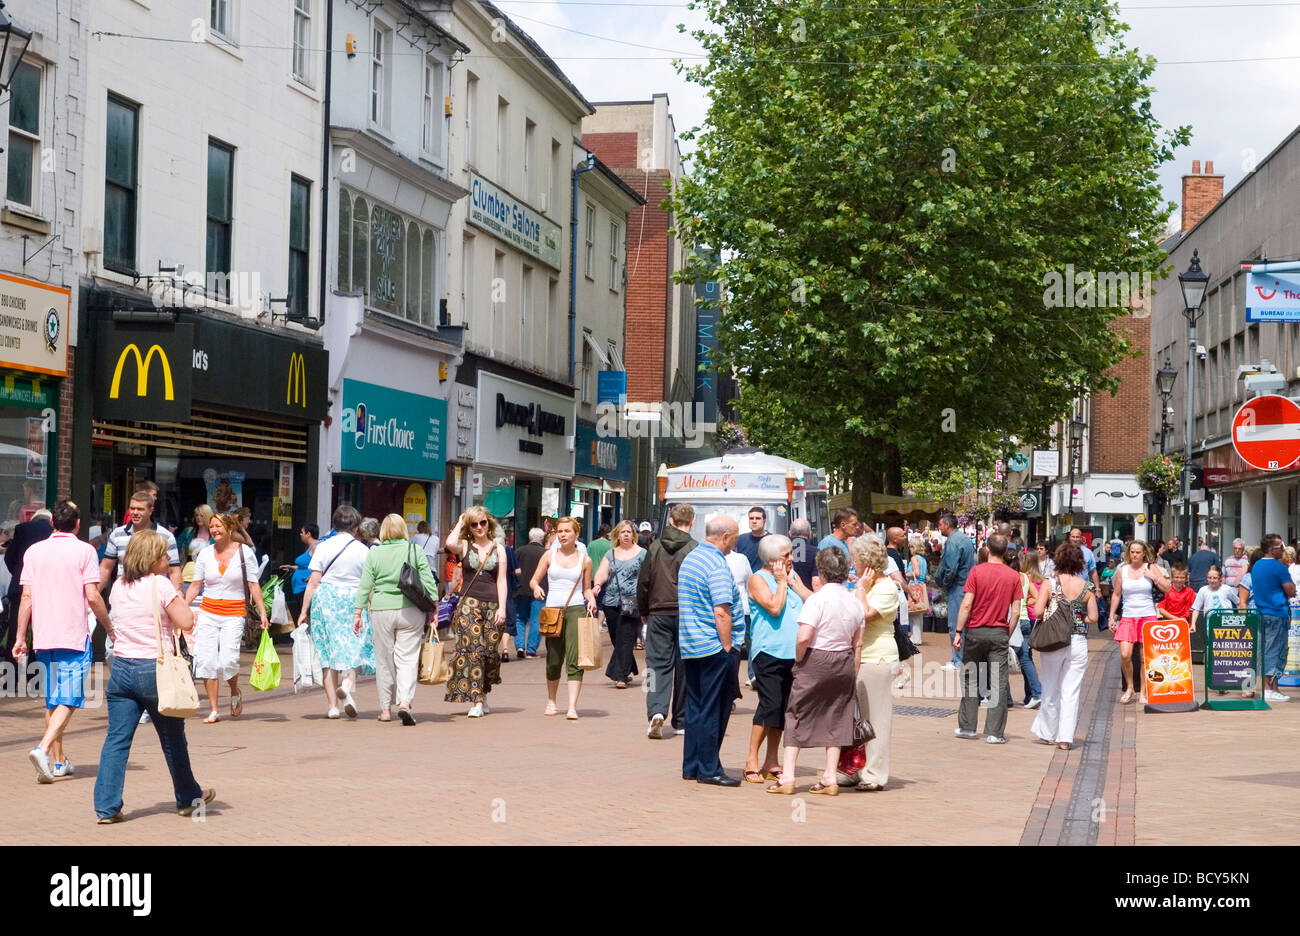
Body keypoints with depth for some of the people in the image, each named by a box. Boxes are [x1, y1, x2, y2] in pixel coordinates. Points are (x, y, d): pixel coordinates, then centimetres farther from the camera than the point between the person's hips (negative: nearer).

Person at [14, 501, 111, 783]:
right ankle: (43, 749, -25)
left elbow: (26, 596, 6)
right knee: (68, 700, -5)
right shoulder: (84, 551, -5)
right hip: (74, 636, -5)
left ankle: (58, 760, 21)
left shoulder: (34, 551, 7)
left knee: (52, 700, 15)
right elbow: (93, 597, -10)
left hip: (43, 637, 5)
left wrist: (20, 637, 11)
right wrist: (110, 629, 3)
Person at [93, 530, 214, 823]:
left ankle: (107, 807, -3)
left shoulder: (119, 586, 8)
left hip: (121, 667, 5)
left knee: (116, 739, 3)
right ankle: (188, 797, 28)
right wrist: (176, 590, 2)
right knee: (173, 738, 12)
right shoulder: (160, 584, -11)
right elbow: (186, 622, -11)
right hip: (155, 668, -5)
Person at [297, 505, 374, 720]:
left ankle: (333, 706, 5)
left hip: (326, 599, 1)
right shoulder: (362, 550, 0)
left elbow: (313, 582, -1)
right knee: (353, 649, 6)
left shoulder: (323, 547, 1)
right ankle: (347, 684, -25)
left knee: (327, 652, 7)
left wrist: (304, 611, 4)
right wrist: (369, 611, 11)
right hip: (354, 601, -1)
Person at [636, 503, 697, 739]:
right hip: (686, 613, -2)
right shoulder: (695, 549, -6)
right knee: (684, 666, 7)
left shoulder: (655, 547, 4)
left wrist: (644, 611, 18)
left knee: (658, 663, 2)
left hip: (659, 613, 2)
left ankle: (656, 711, -20)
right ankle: (681, 721, 14)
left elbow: (643, 581, 7)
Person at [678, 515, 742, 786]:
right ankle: (709, 770, 1)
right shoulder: (717, 565, -15)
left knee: (695, 707, 13)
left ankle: (691, 766, 17)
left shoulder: (689, 558, 14)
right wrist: (727, 647, -13)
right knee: (714, 710, -2)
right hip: (714, 648, -9)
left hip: (689, 647, 9)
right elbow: (721, 613, -21)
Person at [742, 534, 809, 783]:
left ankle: (772, 763, 14)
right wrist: (781, 581, -6)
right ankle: (751, 760, -2)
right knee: (770, 704, -12)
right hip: (768, 652, -6)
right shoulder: (758, 579, -3)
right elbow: (774, 607, -16)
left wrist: (793, 581, 0)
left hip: (793, 653, 6)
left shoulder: (793, 575, 17)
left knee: (783, 707, 7)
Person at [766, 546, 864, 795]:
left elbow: (804, 637, -23)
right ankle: (830, 778, 11)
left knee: (798, 716, 4)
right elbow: (858, 644, 9)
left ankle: (787, 777, 4)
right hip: (844, 663, 5)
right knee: (835, 718, 11)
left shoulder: (817, 599, -15)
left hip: (816, 661, -5)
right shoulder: (855, 602, 4)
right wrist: (853, 675, 16)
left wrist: (799, 660, -6)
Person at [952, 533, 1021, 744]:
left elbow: (966, 604, -10)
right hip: (1000, 632, 1)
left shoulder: (977, 571, -6)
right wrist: (1008, 635, 9)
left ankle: (967, 727, 16)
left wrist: (958, 632, -4)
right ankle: (995, 732, 1)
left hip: (976, 631, -1)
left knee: (970, 679, 12)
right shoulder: (1014, 576, 0)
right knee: (998, 684, 2)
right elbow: (1015, 612, -1)